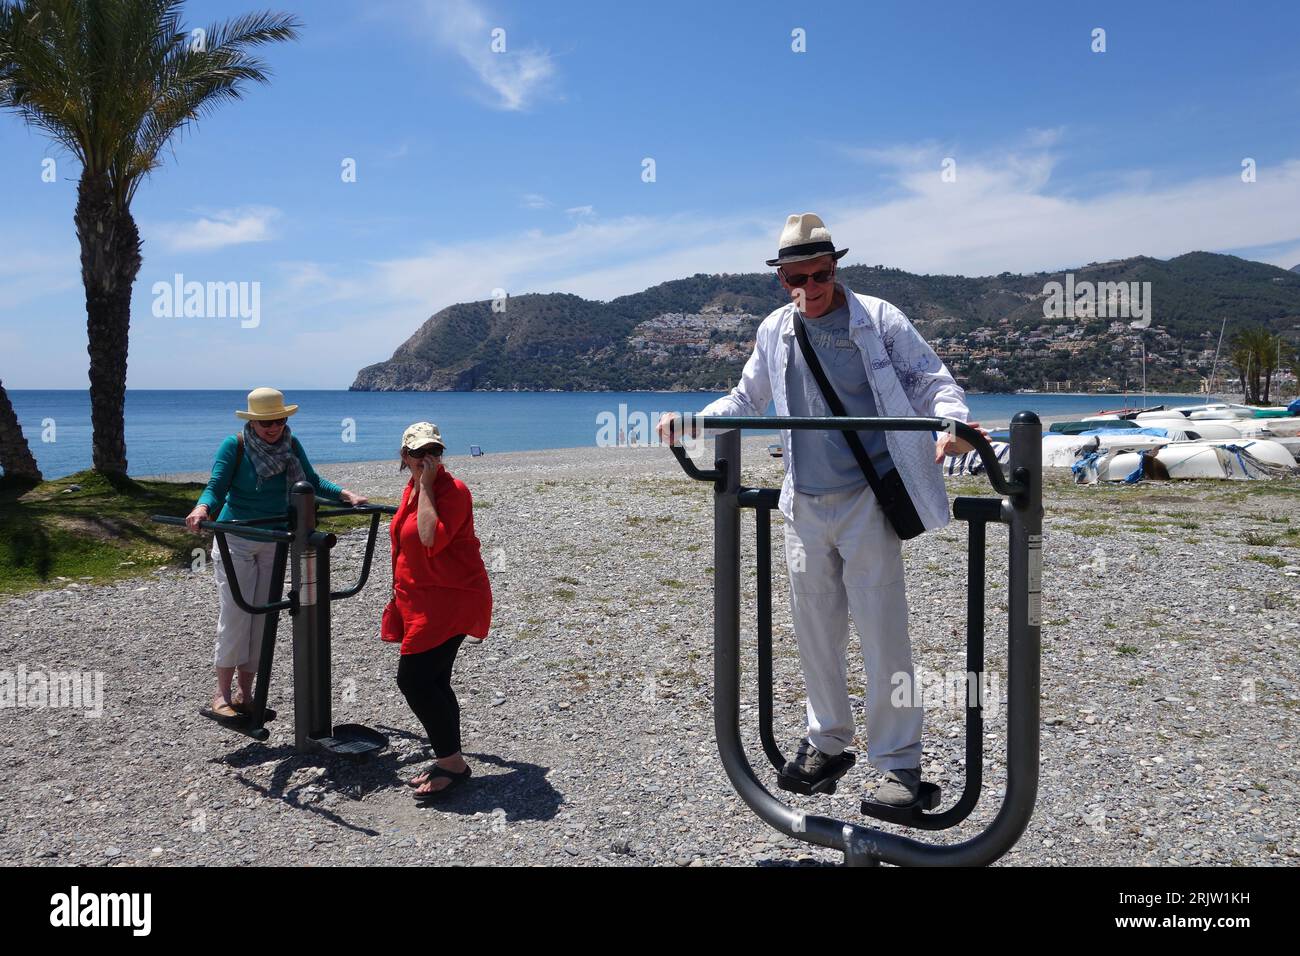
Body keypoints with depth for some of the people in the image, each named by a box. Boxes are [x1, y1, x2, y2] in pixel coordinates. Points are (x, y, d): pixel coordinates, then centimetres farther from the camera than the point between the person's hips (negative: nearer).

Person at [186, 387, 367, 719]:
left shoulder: (291, 445, 0)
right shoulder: (234, 446, -12)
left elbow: (312, 482, 7)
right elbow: (216, 487, -16)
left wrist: (345, 494, -5)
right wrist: (202, 508, -37)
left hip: (274, 542, 5)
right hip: (236, 541, -4)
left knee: (262, 618, 6)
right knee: (235, 615, -7)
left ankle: (245, 694, 16)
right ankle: (222, 695, 5)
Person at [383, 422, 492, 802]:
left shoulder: (453, 489, -17)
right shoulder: (411, 488, 11)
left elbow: (431, 539, -32)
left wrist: (427, 486, -25)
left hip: (450, 600, -9)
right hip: (422, 600, 9)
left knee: (413, 679, -12)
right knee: (432, 683, 14)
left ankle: (451, 762, 0)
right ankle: (450, 761, 26)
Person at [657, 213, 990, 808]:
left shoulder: (878, 319, -4)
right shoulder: (774, 331, 7)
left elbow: (933, 381, -3)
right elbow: (745, 400, 18)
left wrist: (951, 422, -26)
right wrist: (693, 422, 1)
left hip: (868, 499, -4)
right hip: (804, 503, 4)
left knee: (881, 630, -4)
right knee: (813, 627, 11)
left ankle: (898, 761, 10)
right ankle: (827, 742, 28)